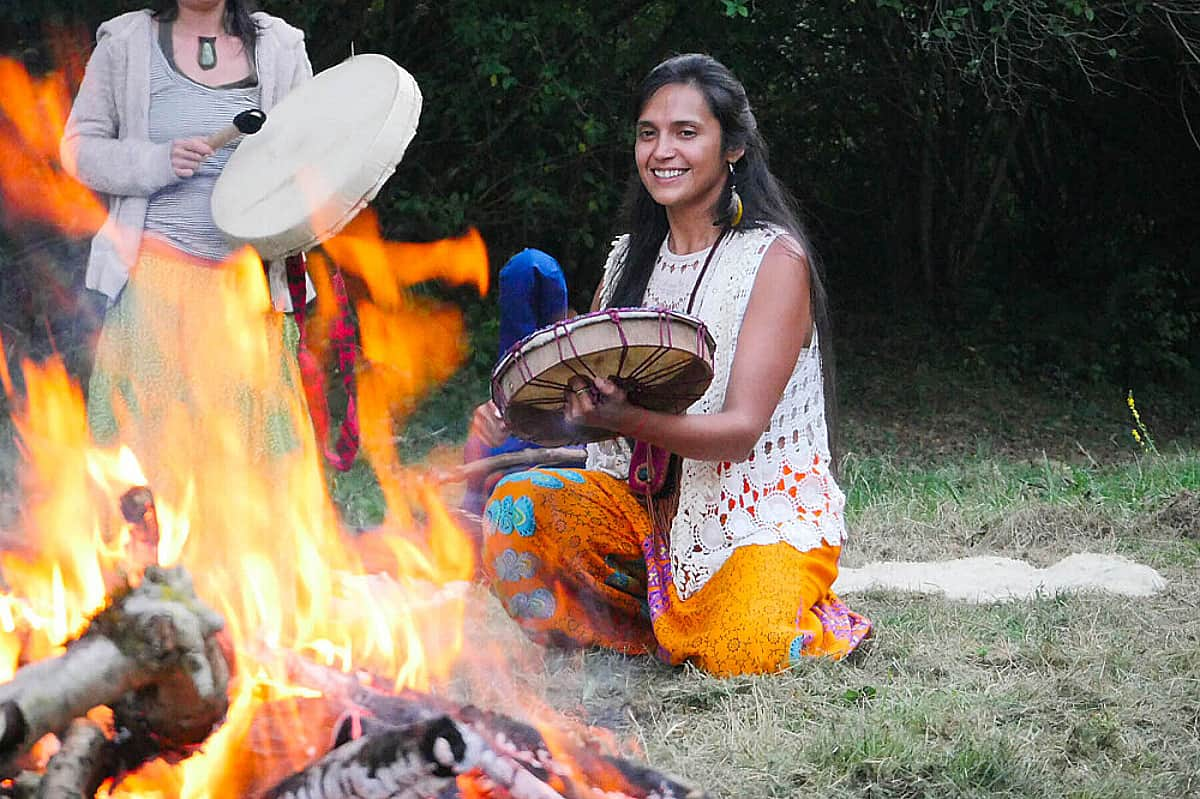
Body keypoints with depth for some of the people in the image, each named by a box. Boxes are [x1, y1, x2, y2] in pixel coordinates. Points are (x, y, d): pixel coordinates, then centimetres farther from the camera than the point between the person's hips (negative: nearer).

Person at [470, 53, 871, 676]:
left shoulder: (774, 257, -9)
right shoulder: (629, 260, 10)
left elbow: (741, 429, -18)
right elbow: (579, 385, 9)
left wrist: (628, 419, -37)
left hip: (763, 513, -5)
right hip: (649, 504, 5)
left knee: (740, 652, -33)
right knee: (518, 503, -21)